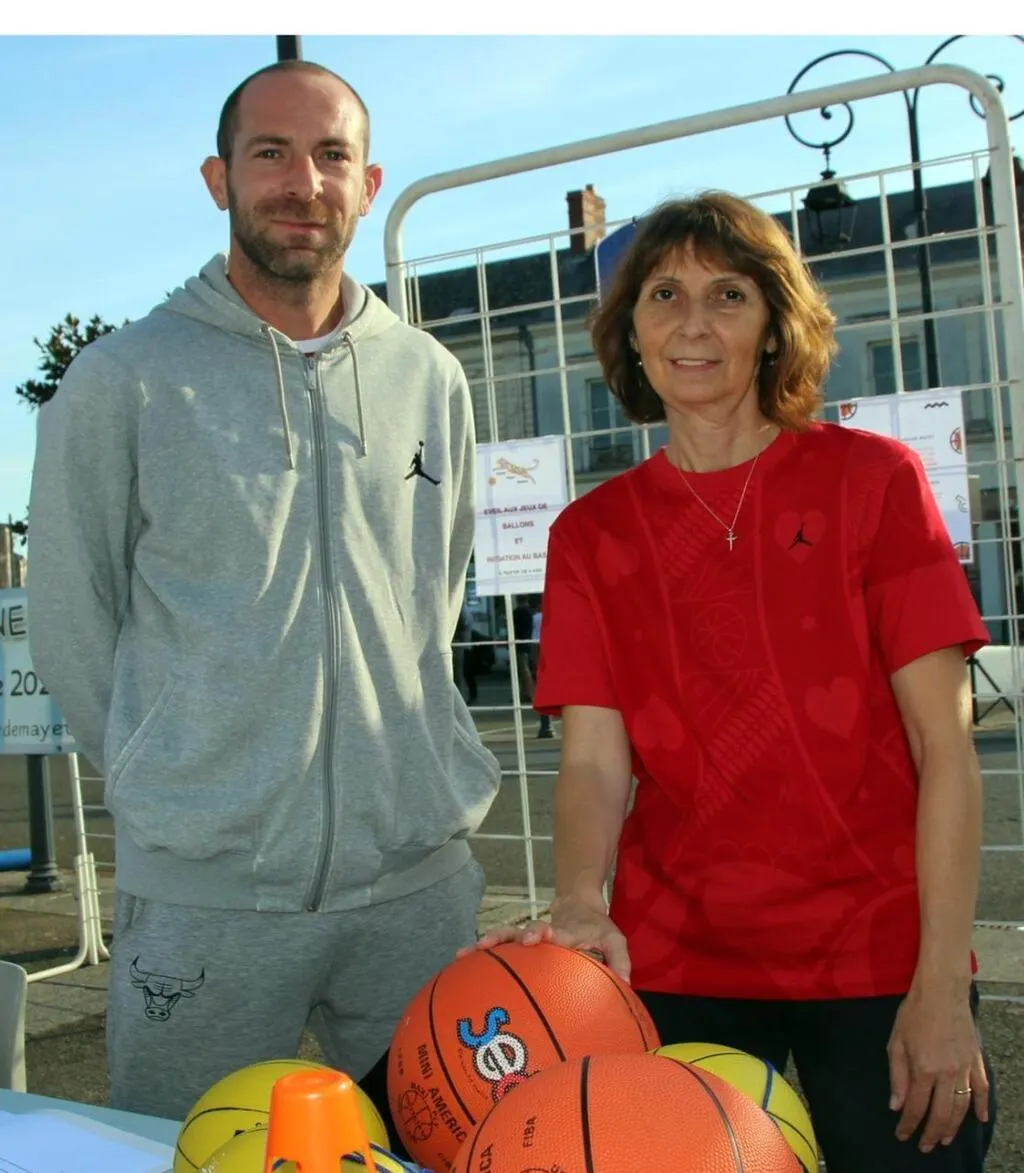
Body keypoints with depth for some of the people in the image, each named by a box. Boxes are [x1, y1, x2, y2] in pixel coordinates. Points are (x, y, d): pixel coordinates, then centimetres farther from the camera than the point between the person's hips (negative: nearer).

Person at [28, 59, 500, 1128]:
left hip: (420, 874, 4)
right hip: (203, 895, -3)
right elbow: (69, 626, 2)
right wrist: (172, 780, 5)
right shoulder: (123, 381, -4)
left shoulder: (429, 379, 7)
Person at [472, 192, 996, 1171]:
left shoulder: (872, 480, -2)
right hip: (676, 964, 2)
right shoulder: (590, 534, 5)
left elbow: (944, 744, -6)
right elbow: (594, 759, -3)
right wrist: (579, 908, -23)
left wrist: (943, 987, -12)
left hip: (878, 960, -1)